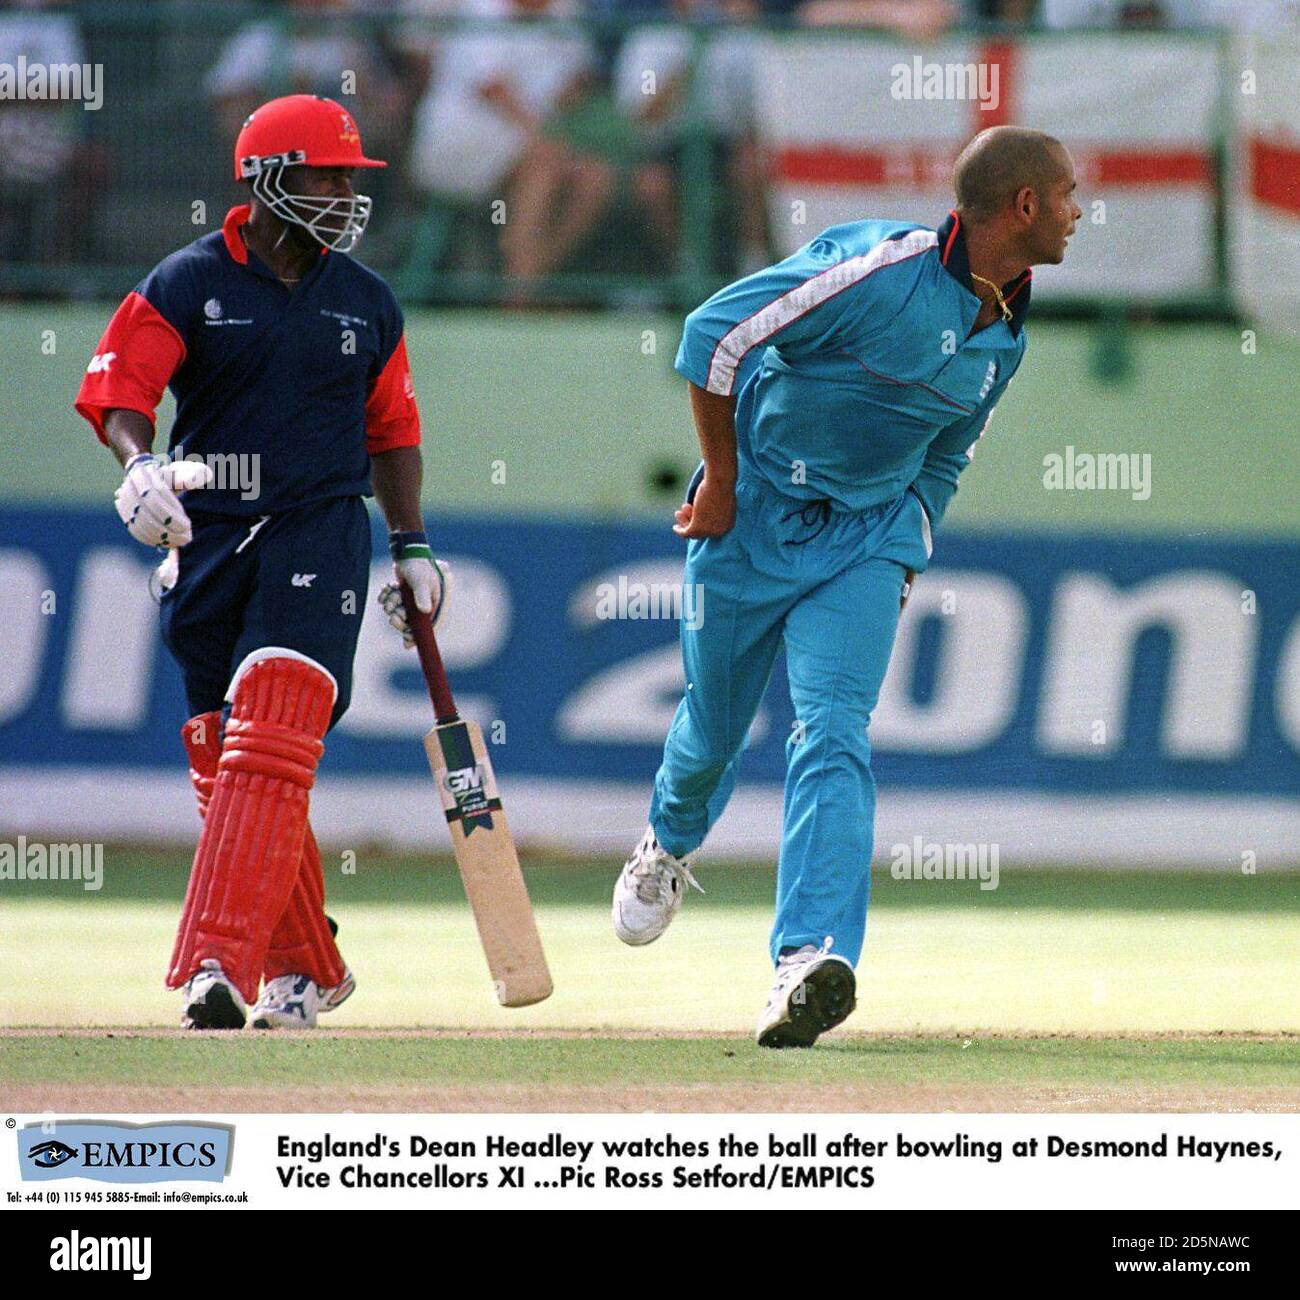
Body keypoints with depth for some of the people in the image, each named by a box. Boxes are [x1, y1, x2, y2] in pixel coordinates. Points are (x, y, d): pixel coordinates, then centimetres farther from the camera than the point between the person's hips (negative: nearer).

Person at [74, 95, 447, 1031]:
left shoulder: (366, 302, 11)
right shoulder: (186, 285, 1)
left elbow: (391, 429, 20)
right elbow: (117, 389, -9)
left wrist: (412, 547, 16)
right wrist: (141, 466, -29)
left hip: (319, 539, -1)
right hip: (206, 538, 1)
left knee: (269, 750, -18)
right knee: (223, 760, 6)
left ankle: (221, 967, -26)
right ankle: (306, 970, 22)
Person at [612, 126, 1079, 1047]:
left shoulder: (1005, 334, 4)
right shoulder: (884, 269, -21)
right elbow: (717, 333, -20)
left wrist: (905, 560, 12)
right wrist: (722, 482, -15)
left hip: (868, 537, 4)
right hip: (752, 520, -4)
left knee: (835, 731, -16)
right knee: (714, 725, 10)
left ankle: (811, 963, -28)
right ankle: (669, 846, 46)